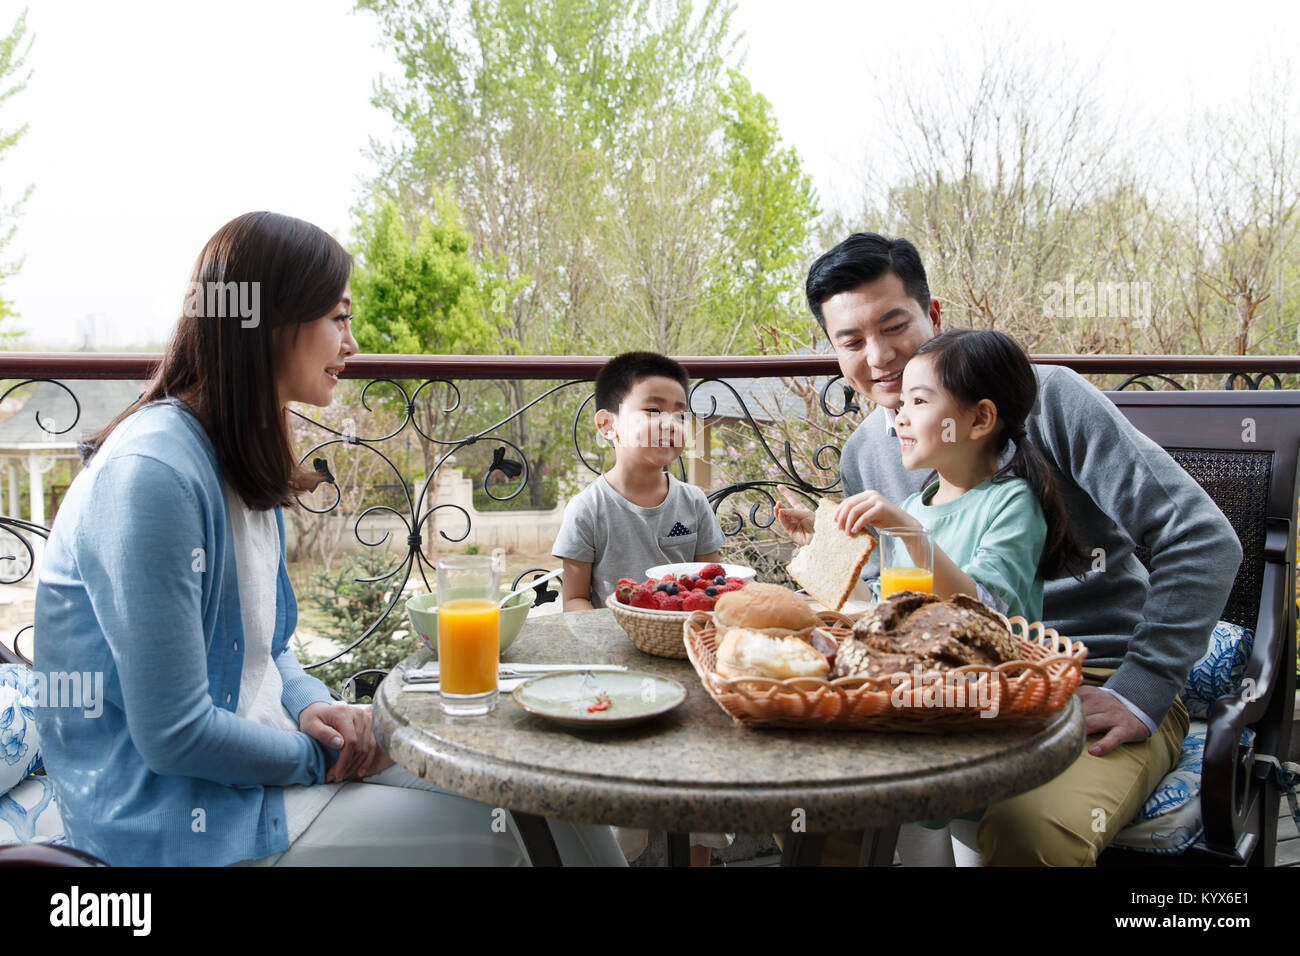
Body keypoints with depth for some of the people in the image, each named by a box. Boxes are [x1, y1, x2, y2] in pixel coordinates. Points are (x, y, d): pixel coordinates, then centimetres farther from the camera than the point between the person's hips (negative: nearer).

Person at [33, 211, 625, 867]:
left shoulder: (244, 463, 9)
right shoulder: (152, 470, -23)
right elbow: (173, 734, -24)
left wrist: (309, 706, -4)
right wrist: (320, 755, -11)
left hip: (253, 750, 9)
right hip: (178, 817, -9)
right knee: (486, 835, -14)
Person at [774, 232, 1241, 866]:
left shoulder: (1044, 397, -12)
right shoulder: (863, 457, 7)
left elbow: (1201, 539, -14)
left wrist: (1142, 691, -17)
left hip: (1095, 683, -5)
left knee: (1029, 831, -35)